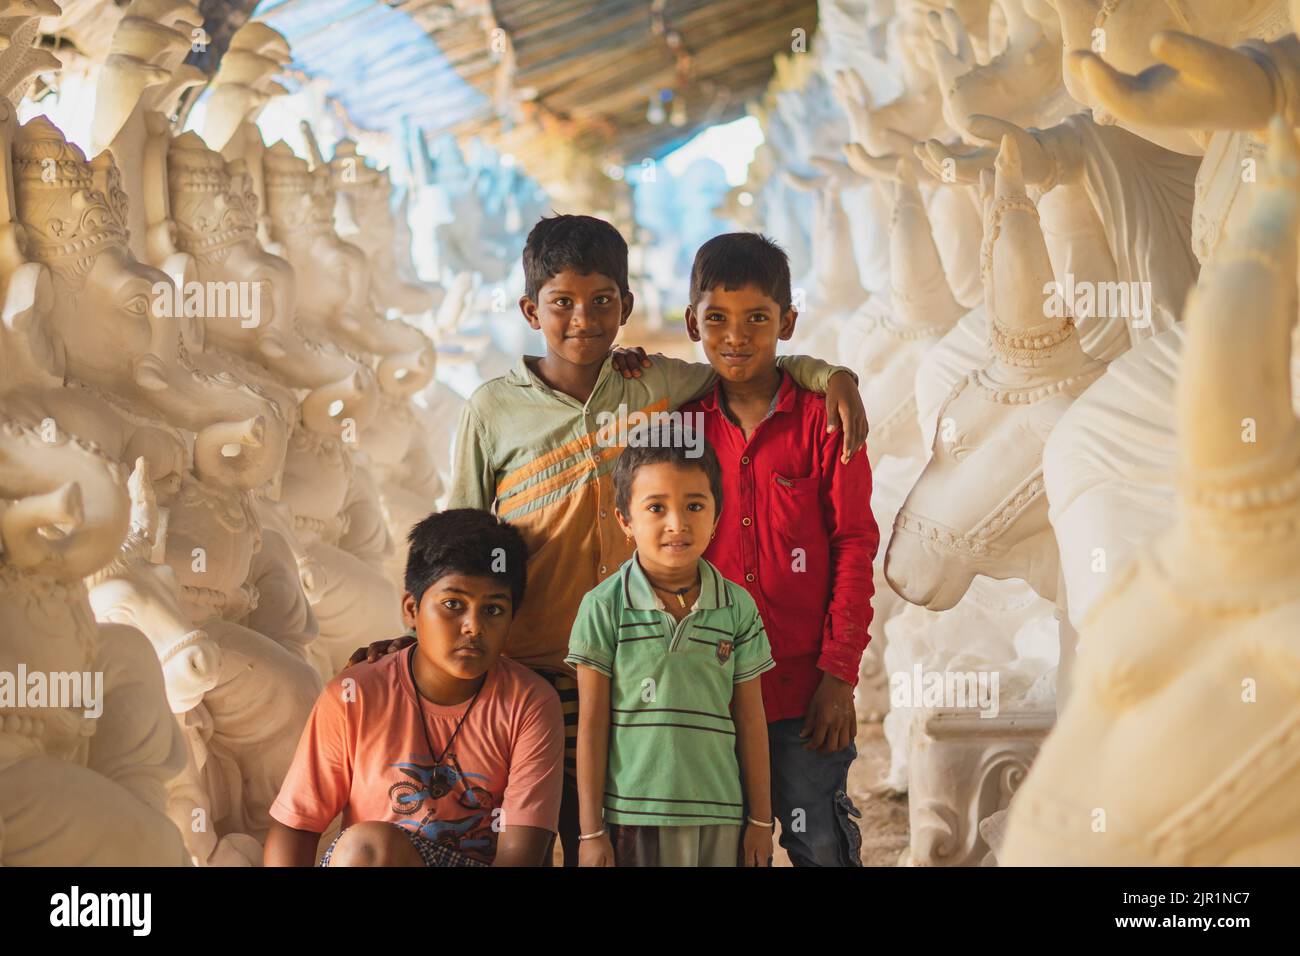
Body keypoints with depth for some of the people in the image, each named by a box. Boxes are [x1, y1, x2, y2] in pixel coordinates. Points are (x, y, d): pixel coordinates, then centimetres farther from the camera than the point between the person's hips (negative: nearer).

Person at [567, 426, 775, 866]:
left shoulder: (738, 607, 3)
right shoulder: (604, 607, -4)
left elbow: (750, 719, 8)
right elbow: (591, 723, -2)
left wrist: (760, 818, 9)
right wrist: (591, 831, -2)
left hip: (719, 815, 2)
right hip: (632, 814, -2)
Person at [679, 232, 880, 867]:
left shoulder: (820, 417, -4)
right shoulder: (684, 425, 5)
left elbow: (856, 546, -5)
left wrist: (839, 674, -8)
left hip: (804, 693, -3)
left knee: (823, 848, 2)